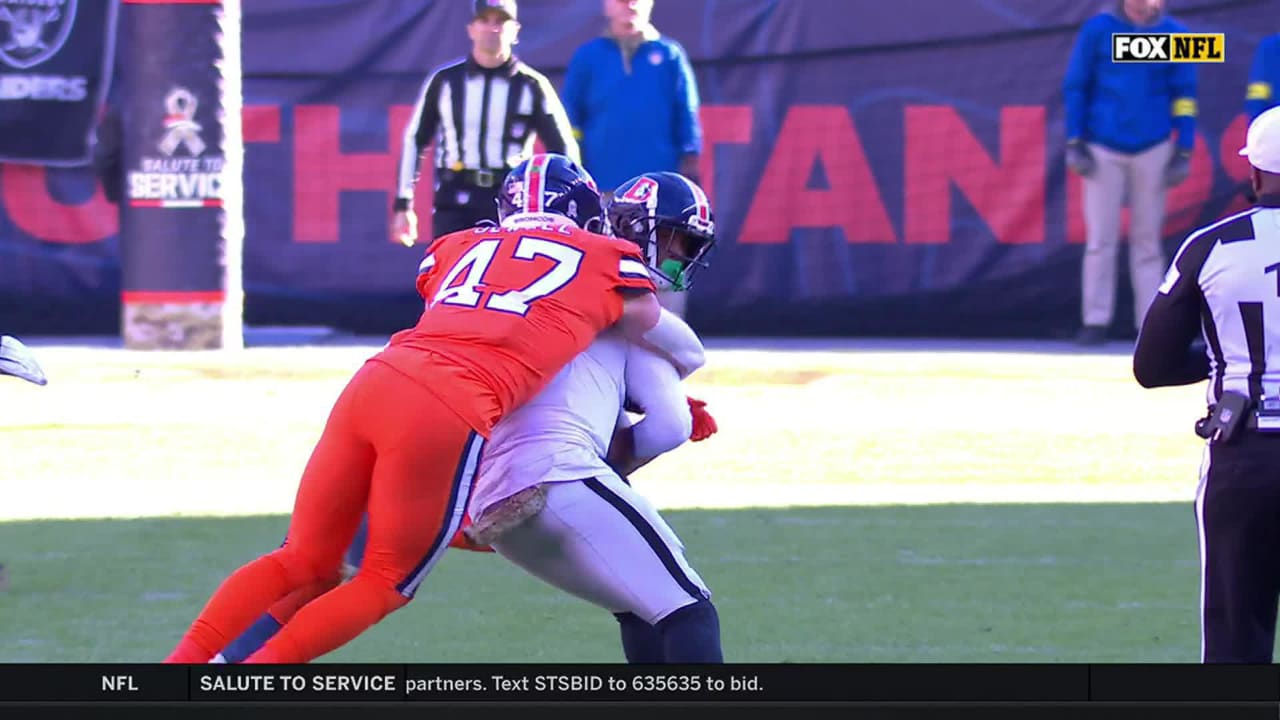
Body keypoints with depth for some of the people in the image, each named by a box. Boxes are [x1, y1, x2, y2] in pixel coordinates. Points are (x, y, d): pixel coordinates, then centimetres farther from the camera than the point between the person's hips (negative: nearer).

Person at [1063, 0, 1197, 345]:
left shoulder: (1174, 35, 0)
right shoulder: (1098, 29, -3)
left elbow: (1184, 95, 4)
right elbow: (1075, 86, 1)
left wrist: (1183, 151, 0)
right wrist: (1075, 144, -4)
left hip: (1153, 149, 1)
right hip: (1103, 149, -1)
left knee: (1148, 239, 4)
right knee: (1100, 239, -2)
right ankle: (1095, 321, 2)